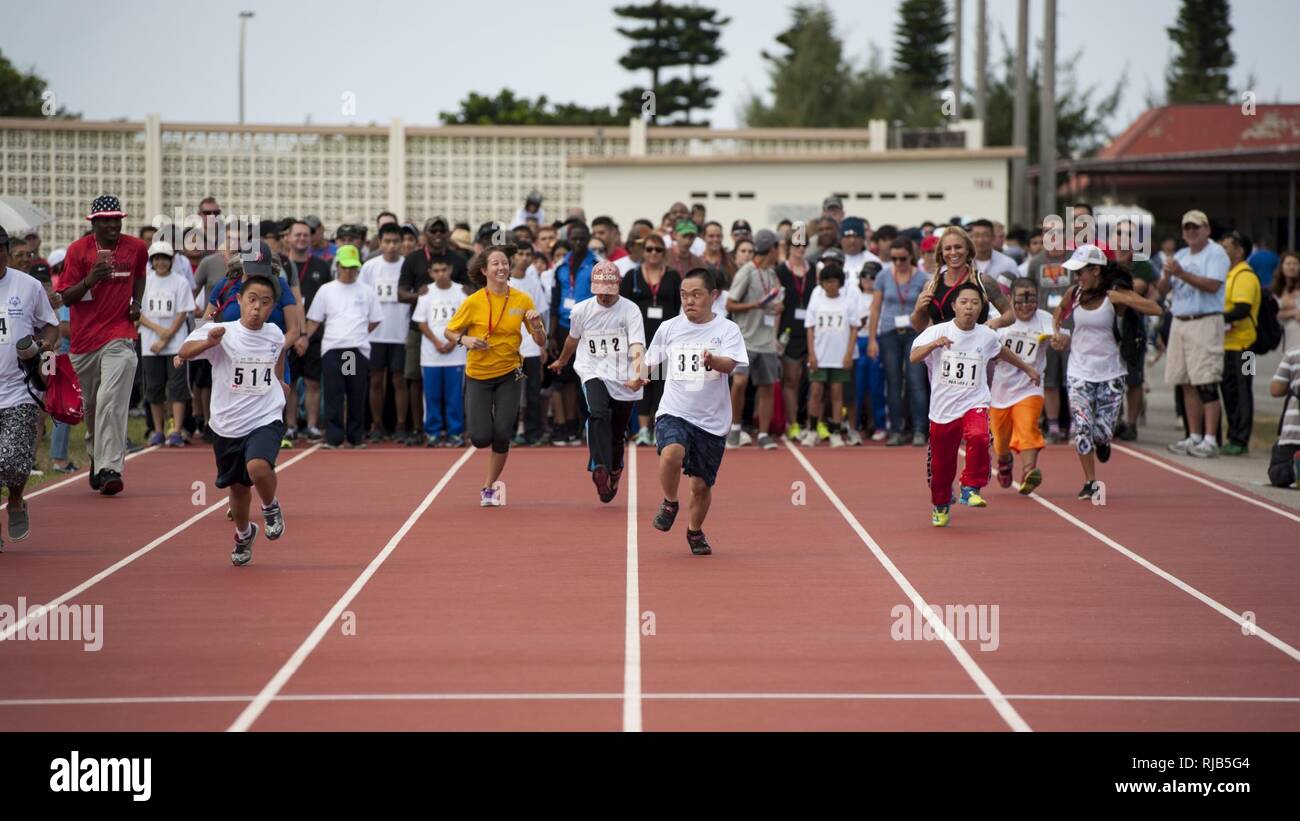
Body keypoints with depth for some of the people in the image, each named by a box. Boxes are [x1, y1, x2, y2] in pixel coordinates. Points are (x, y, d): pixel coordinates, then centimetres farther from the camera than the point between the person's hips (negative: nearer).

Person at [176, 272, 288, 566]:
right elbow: (184, 353, -32)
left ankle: (271, 507, 2)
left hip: (266, 420, 0)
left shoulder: (274, 335, -2)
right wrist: (207, 343, -50)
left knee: (258, 467, -29)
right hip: (228, 426, 0)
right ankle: (243, 534, 45)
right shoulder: (221, 333, -14)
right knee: (238, 487, 15)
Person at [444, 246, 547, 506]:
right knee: (481, 438, -11)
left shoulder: (522, 300, -4)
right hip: (478, 376, -1)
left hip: (509, 375, 1)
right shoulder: (474, 302, -10)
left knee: (502, 435, -10)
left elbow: (541, 342, 2)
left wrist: (536, 326, -19)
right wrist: (465, 340, -20)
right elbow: (449, 332, 0)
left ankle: (489, 488, 10)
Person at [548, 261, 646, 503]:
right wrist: (561, 361, 41)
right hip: (594, 374, 1)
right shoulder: (582, 310, 4)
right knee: (599, 414, -30)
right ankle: (600, 468, -40)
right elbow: (573, 339, 25)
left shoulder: (630, 310, -5)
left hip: (624, 380, 0)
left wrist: (638, 365, -40)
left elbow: (637, 344, -19)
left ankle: (614, 472, 35)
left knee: (617, 435, 7)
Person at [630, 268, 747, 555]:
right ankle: (670, 503, -2)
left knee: (702, 484, 7)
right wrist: (639, 378, -4)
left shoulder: (727, 329, -2)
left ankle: (694, 531, 36)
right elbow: (651, 360, 17)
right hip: (673, 412, 0)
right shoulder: (669, 328, 5)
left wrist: (713, 360, -39)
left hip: (711, 420, 0)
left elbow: (729, 364, -17)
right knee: (671, 453, -31)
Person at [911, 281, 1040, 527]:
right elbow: (914, 357, -21)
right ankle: (940, 505, 36)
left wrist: (1027, 368, 38)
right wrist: (934, 344, -40)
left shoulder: (986, 336, 3)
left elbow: (1001, 352, 26)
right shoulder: (937, 331, -7)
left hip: (974, 404, 0)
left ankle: (971, 487, -19)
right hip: (942, 408, 0)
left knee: (979, 437, -32)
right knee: (941, 464, 10)